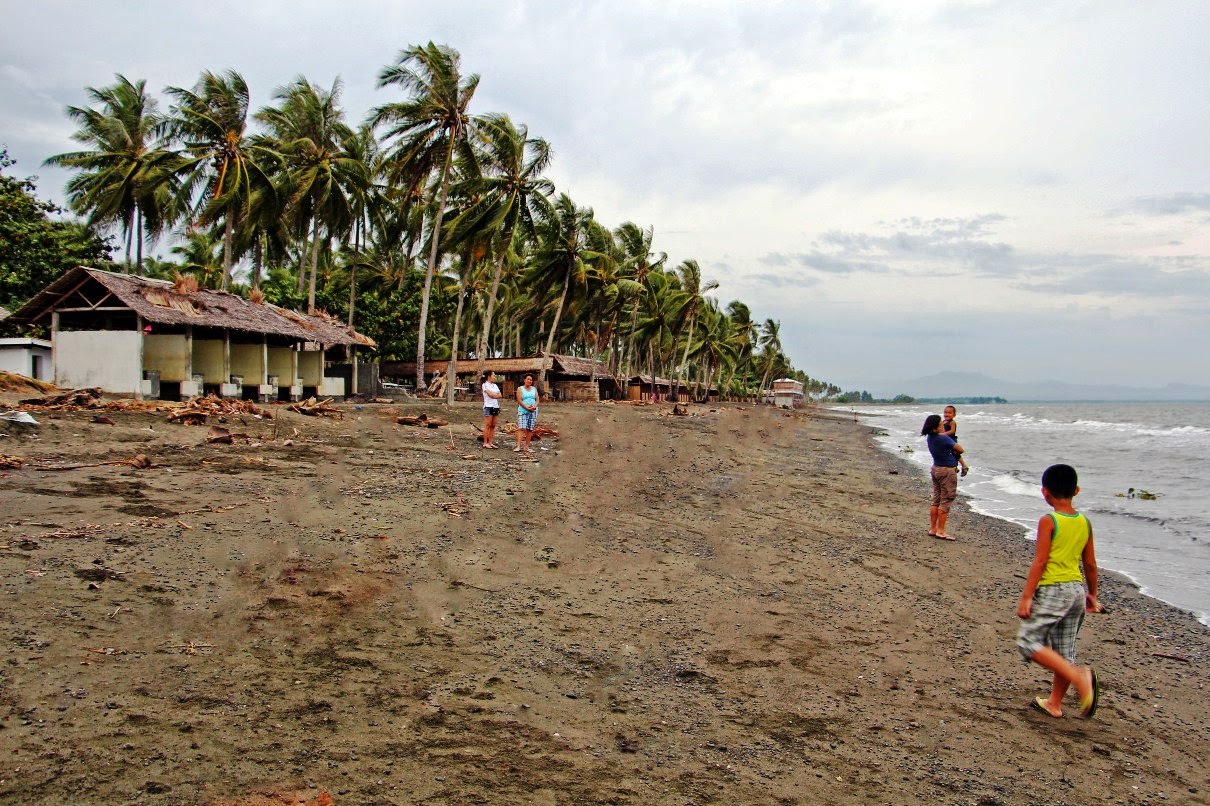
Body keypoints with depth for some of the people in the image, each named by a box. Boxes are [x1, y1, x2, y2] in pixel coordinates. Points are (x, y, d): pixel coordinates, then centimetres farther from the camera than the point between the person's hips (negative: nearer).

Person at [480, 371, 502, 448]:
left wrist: (494, 395, -9)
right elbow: (490, 394, -15)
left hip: (496, 406, 7)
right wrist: (497, 395, 0)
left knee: (493, 426, 5)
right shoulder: (485, 385, -3)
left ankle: (490, 442, 8)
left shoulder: (495, 385, 17)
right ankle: (485, 443, -2)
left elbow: (500, 395, 6)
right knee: (487, 426, -6)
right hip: (488, 406, -7)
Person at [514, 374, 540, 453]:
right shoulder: (520, 389, 4)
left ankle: (526, 447, 6)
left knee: (530, 429, 1)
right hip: (522, 411, -4)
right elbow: (519, 400, -6)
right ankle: (518, 446, -18)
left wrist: (534, 406, -11)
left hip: (533, 411, 4)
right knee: (522, 428, -14)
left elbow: (537, 400, 9)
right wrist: (527, 408, -16)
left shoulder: (534, 389, 15)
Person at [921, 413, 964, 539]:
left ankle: (932, 529, 17)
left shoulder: (930, 438, 1)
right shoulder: (944, 439, -23)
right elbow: (960, 450, -13)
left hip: (936, 469, 8)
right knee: (946, 501, -2)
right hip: (947, 471, -8)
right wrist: (954, 451, 9)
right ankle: (940, 531, -1)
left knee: (936, 500, 14)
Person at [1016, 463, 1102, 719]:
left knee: (1029, 641, -2)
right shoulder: (1084, 523, 6)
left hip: (1053, 590, -7)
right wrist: (1092, 595, 24)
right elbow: (1090, 564, 11)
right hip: (1077, 590, 7)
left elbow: (1040, 562, -16)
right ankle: (1054, 704, 24)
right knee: (1064, 651, 14)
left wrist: (1026, 597, -13)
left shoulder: (1048, 521, -13)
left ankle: (1080, 676, -17)